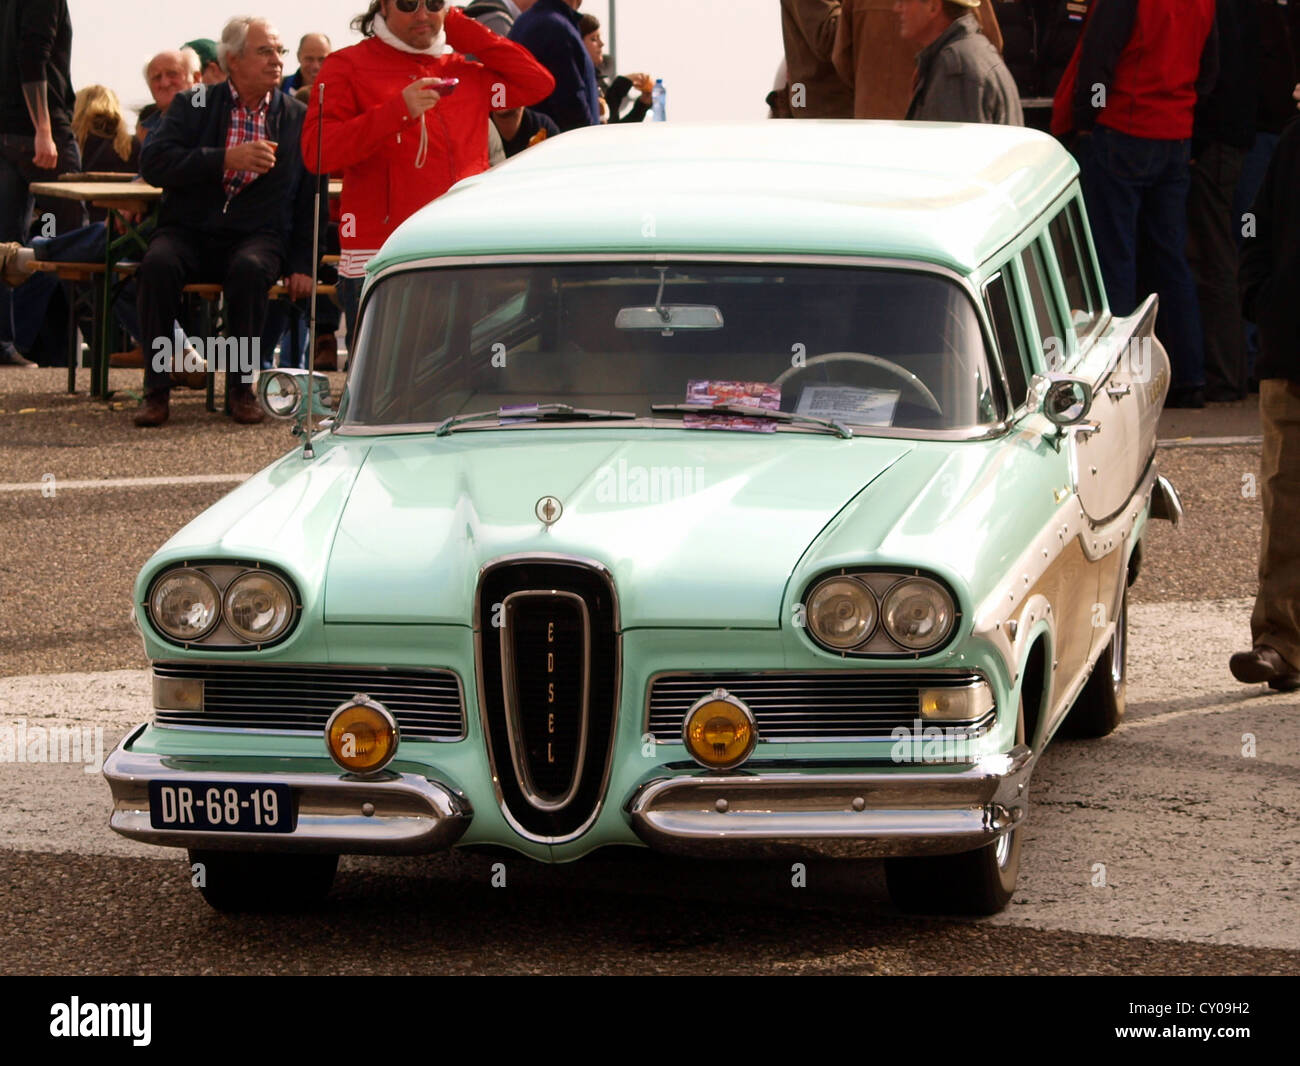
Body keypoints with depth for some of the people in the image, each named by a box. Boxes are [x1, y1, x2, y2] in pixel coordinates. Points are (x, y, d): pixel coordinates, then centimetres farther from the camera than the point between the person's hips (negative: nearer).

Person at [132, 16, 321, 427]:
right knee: (158, 263, -32)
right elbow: (153, 163, -8)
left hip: (256, 236, 0)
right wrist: (227, 159, -18)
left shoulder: (299, 118, 10)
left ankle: (240, 388, -21)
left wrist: (303, 264, -1)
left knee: (250, 268, -35)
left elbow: (311, 196, 10)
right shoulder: (193, 106, 7)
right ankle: (156, 389, -23)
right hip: (189, 233, 0)